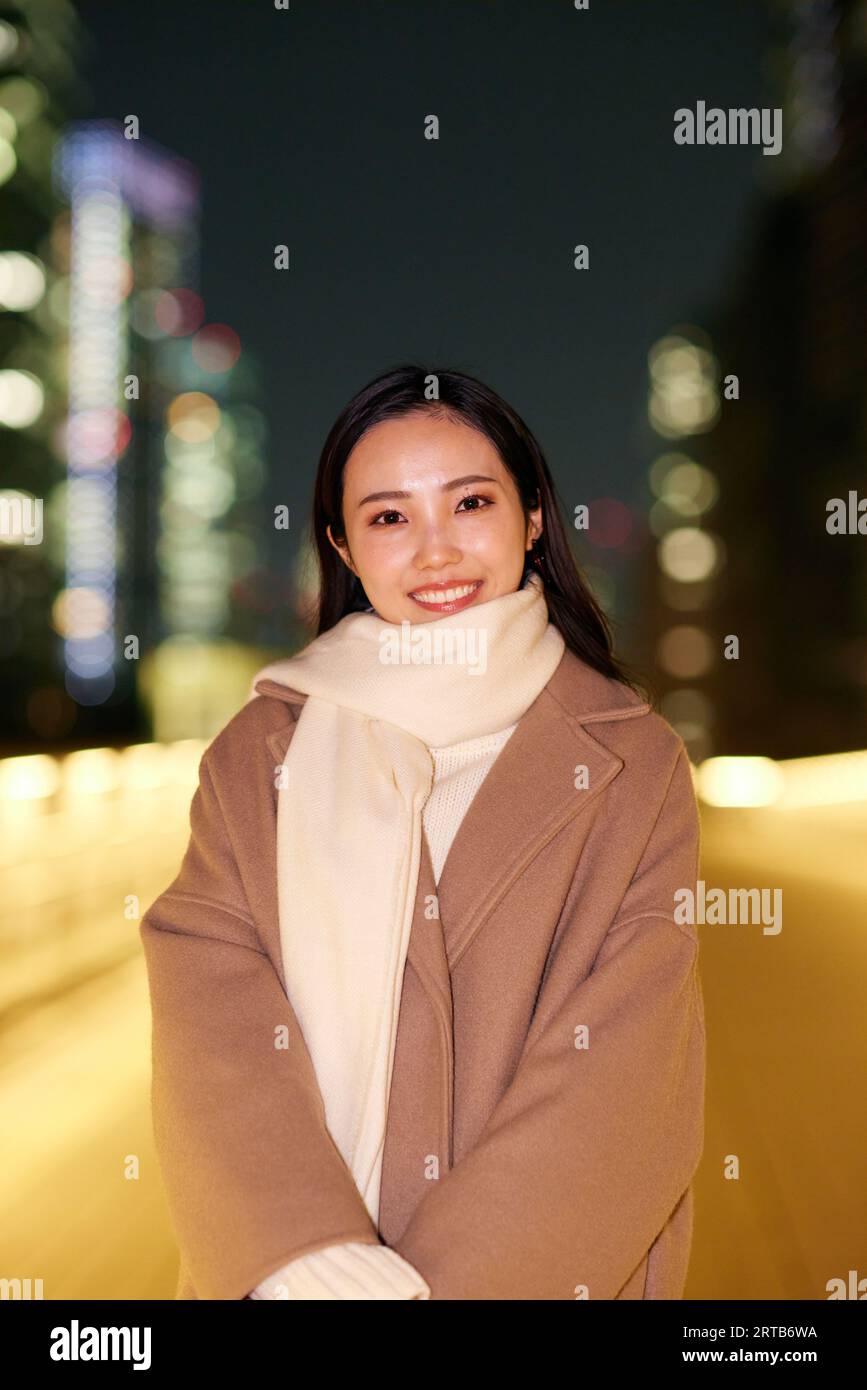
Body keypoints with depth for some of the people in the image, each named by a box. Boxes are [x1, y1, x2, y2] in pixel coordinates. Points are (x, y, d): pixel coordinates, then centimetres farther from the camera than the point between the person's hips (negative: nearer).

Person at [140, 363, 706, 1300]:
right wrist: (307, 1257, -24)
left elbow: (626, 1078, -12)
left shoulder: (632, 762, -6)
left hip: (553, 1271, 0)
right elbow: (212, 1031, -10)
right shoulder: (258, 755, -2)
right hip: (273, 1267, 1)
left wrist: (448, 1274, -21)